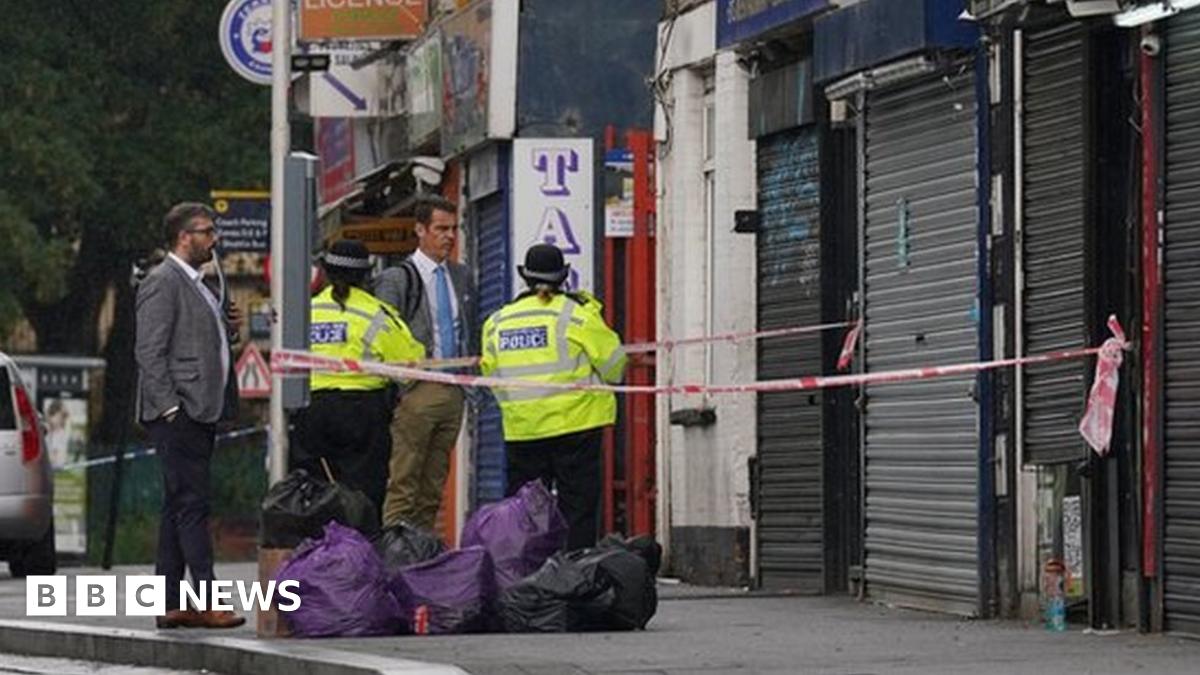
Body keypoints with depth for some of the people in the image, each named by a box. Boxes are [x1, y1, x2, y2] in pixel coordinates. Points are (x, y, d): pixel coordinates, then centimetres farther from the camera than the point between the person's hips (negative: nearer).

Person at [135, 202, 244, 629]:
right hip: (178, 414, -10)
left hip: (201, 413, 10)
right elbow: (149, 351, -14)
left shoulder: (196, 285, 21)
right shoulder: (162, 283, -9)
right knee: (192, 502, -12)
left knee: (180, 506, 9)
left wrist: (227, 326, 9)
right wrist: (171, 408, -19)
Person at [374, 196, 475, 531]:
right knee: (403, 484, -9)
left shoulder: (461, 277, 16)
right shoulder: (397, 279, -3)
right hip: (417, 390, -6)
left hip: (453, 388, 6)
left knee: (435, 485, 9)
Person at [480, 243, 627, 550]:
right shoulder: (576, 314, -7)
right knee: (577, 506, -1)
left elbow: (491, 376, 10)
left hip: (520, 431, 4)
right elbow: (613, 365, -4)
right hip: (575, 422, -4)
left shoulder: (497, 322, 7)